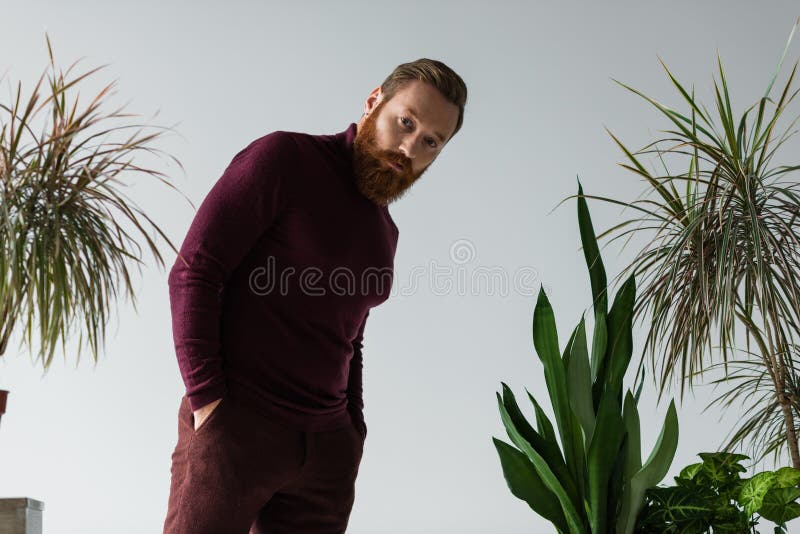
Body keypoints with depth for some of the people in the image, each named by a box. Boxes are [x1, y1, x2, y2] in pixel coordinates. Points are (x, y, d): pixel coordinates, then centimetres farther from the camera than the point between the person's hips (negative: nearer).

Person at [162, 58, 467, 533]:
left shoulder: (383, 233, 18)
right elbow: (192, 274, -10)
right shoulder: (284, 159, -3)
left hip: (326, 450, 6)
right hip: (234, 426, -6)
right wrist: (208, 402, -15)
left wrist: (352, 434, 11)